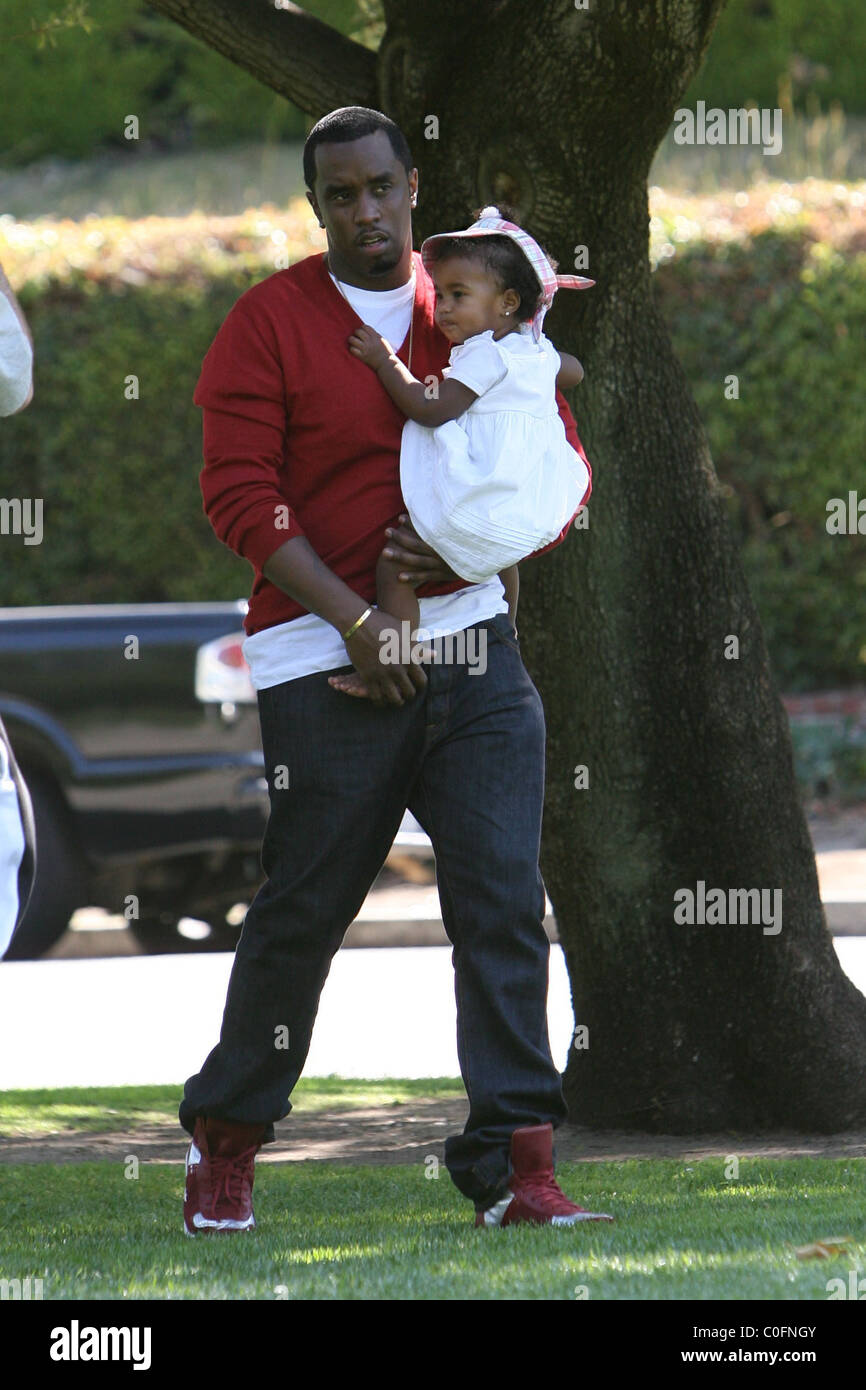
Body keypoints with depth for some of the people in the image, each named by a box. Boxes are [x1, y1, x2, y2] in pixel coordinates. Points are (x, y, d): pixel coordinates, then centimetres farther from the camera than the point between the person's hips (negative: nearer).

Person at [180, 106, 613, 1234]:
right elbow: (240, 493, -6)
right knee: (303, 909, 1)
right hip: (325, 662, -3)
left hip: (473, 643, 3)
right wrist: (355, 615, -14)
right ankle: (225, 1142, 20)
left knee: (504, 898, -6)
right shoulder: (268, 323, 1)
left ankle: (515, 1161, -5)